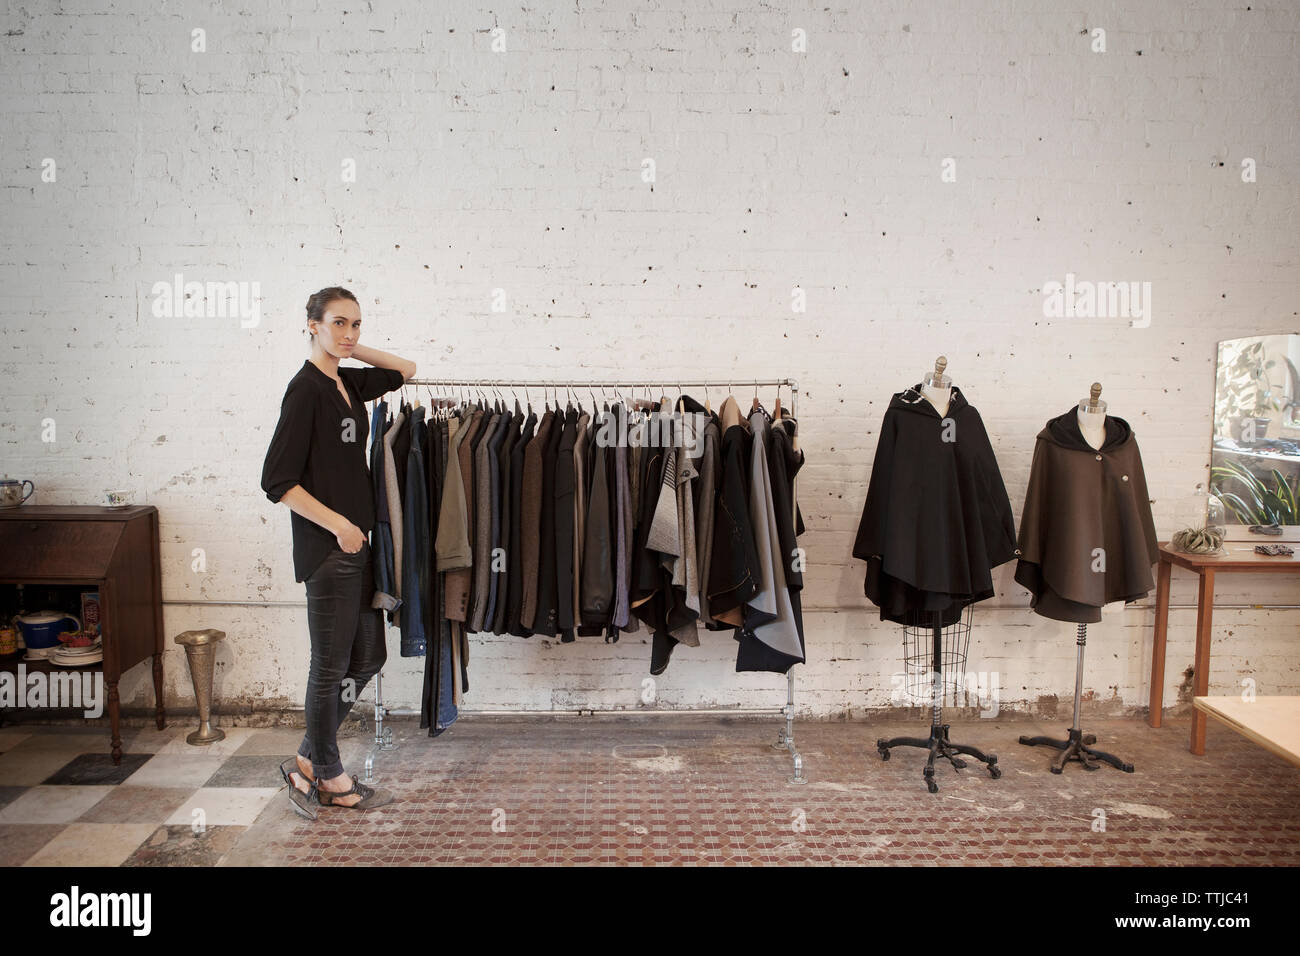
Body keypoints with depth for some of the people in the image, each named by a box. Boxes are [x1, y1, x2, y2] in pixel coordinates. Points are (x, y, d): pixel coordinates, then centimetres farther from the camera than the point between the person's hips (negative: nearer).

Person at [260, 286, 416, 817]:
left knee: (368, 657, 15)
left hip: (357, 540, 9)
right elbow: (277, 480, -17)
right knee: (332, 665, 4)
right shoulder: (305, 389, -13)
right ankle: (330, 776, 22)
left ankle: (307, 762, 27)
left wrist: (355, 350, 10)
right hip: (326, 546, -9)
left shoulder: (348, 383, 10)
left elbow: (406, 369, 24)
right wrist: (338, 525, -16)